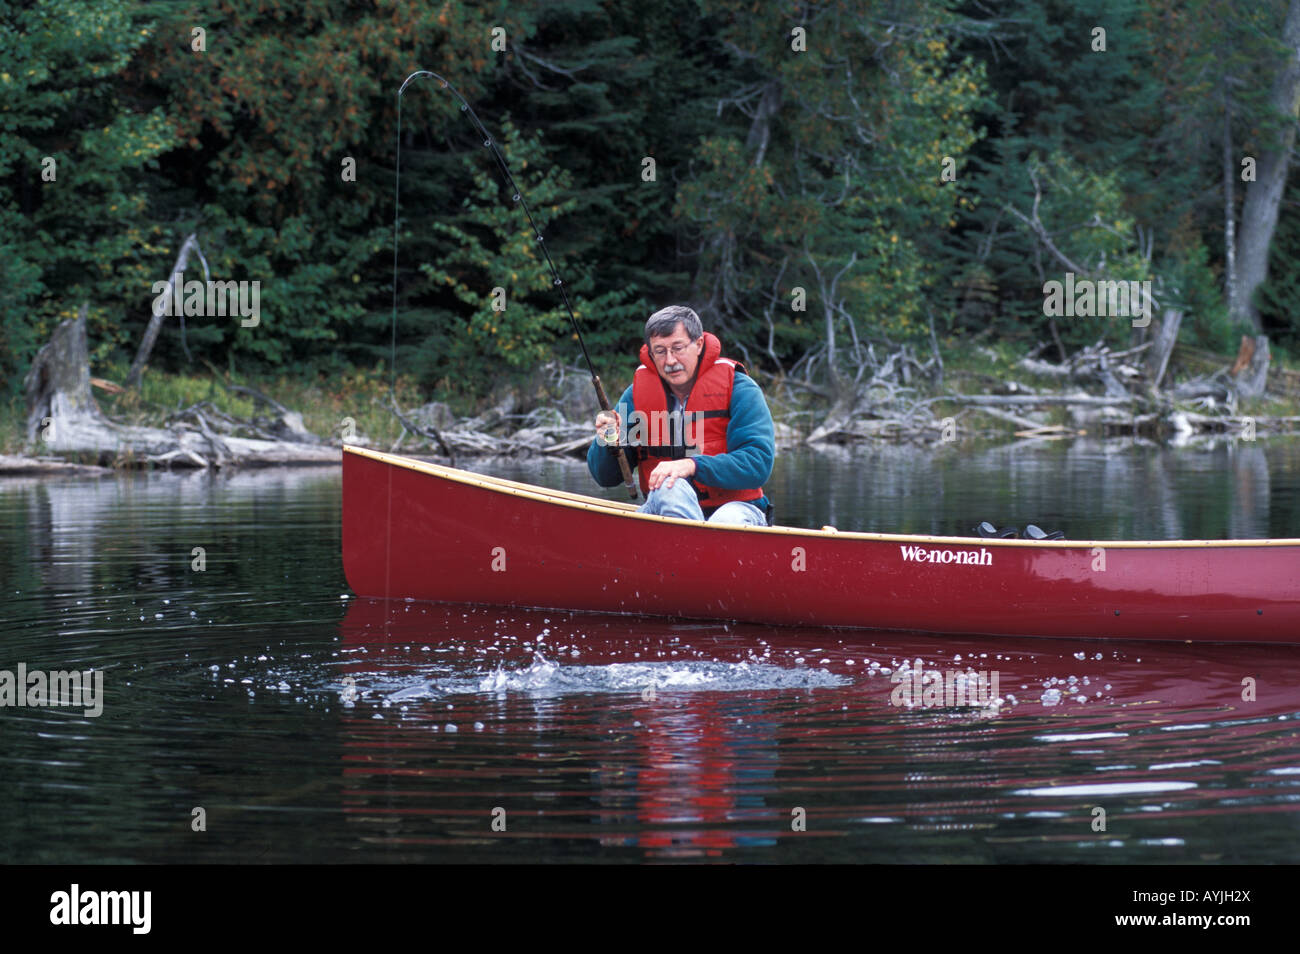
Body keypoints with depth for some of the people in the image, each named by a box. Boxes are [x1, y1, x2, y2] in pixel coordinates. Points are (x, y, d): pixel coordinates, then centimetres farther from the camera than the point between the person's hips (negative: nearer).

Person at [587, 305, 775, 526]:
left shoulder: (739, 389, -4)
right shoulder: (637, 394, 6)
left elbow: (759, 463, -15)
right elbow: (606, 478, 8)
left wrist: (693, 466, -28)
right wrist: (608, 443, -16)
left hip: (735, 506, -2)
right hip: (665, 509, 3)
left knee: (729, 522, -38)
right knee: (669, 487, -33)